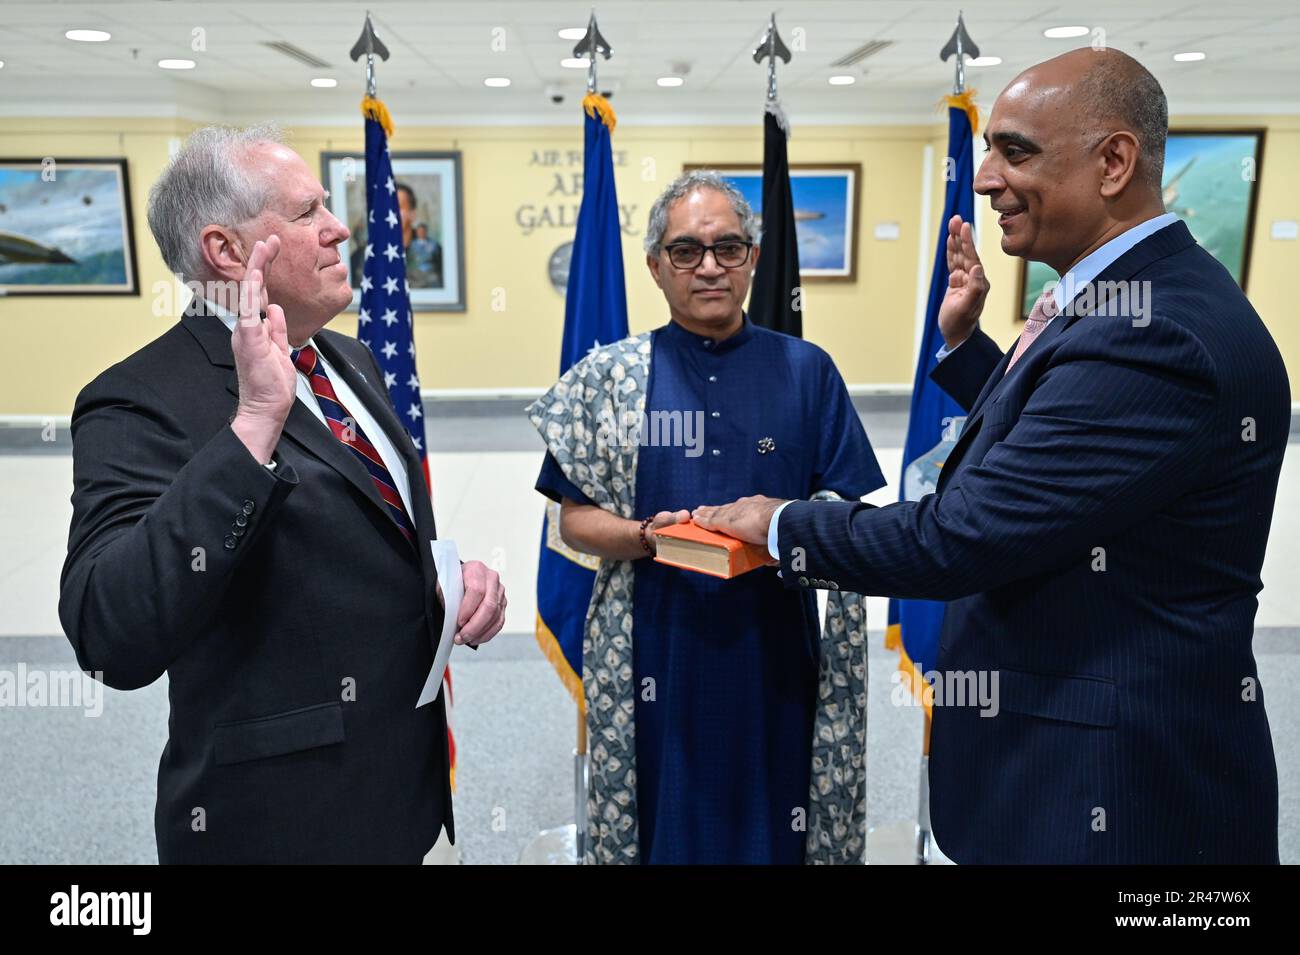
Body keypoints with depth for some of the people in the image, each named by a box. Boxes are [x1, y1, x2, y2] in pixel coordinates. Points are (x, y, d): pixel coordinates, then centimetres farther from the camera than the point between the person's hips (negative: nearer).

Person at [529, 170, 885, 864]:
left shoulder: (806, 370, 3)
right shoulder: (609, 376, 1)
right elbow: (574, 520, 2)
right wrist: (646, 536, -17)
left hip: (777, 650, 1)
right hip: (655, 651, 0)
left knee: (774, 818, 12)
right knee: (664, 819, 11)